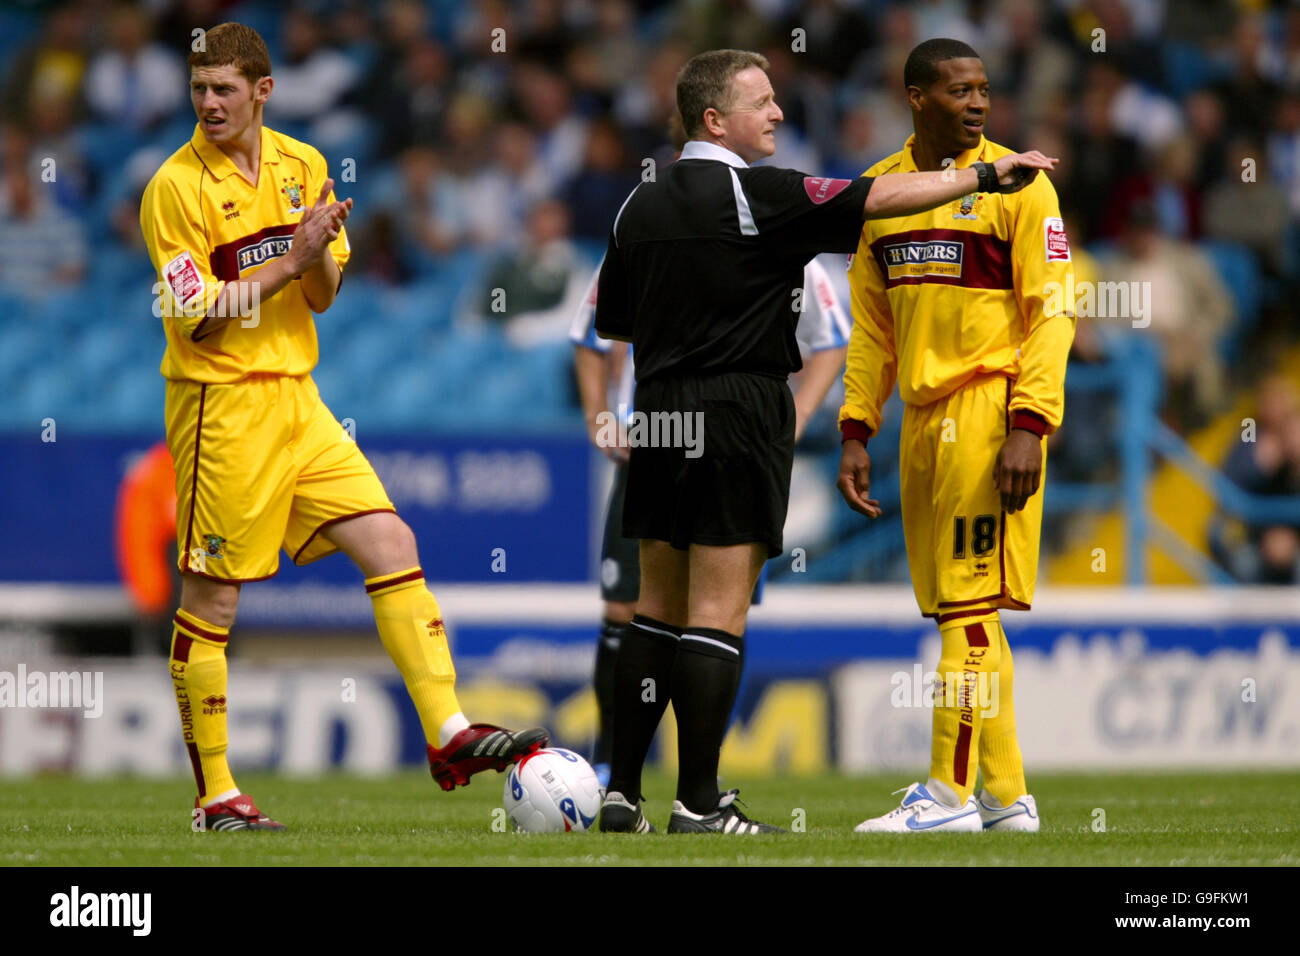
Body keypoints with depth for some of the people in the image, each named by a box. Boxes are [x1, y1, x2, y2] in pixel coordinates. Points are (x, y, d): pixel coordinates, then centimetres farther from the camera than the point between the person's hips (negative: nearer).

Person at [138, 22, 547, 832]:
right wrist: (291, 260, -19)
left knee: (393, 545, -2)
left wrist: (320, 253, -11)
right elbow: (197, 316, -15)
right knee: (212, 600, -2)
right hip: (222, 407, -6)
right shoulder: (177, 187, -10)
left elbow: (323, 297, 11)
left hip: (297, 400, 6)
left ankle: (449, 735, -2)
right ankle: (216, 795, 5)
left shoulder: (301, 166, 8)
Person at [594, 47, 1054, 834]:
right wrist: (984, 175, -4)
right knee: (718, 613, -5)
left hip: (659, 414, 7)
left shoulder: (642, 206, 9)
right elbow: (879, 199, -11)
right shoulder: (756, 195, -10)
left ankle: (622, 793, 10)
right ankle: (698, 805, -7)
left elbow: (611, 321, 16)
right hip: (739, 411, -7)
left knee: (658, 607, 11)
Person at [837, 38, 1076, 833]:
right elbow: (871, 326, 19)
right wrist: (855, 433, 11)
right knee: (956, 612, 8)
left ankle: (951, 795, -6)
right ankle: (1008, 799, 14)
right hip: (922, 417, 6)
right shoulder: (882, 188, 14)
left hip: (987, 409, -6)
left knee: (969, 605, -8)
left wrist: (1028, 426, -16)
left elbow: (1052, 312, -7)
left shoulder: (1014, 183, -3)